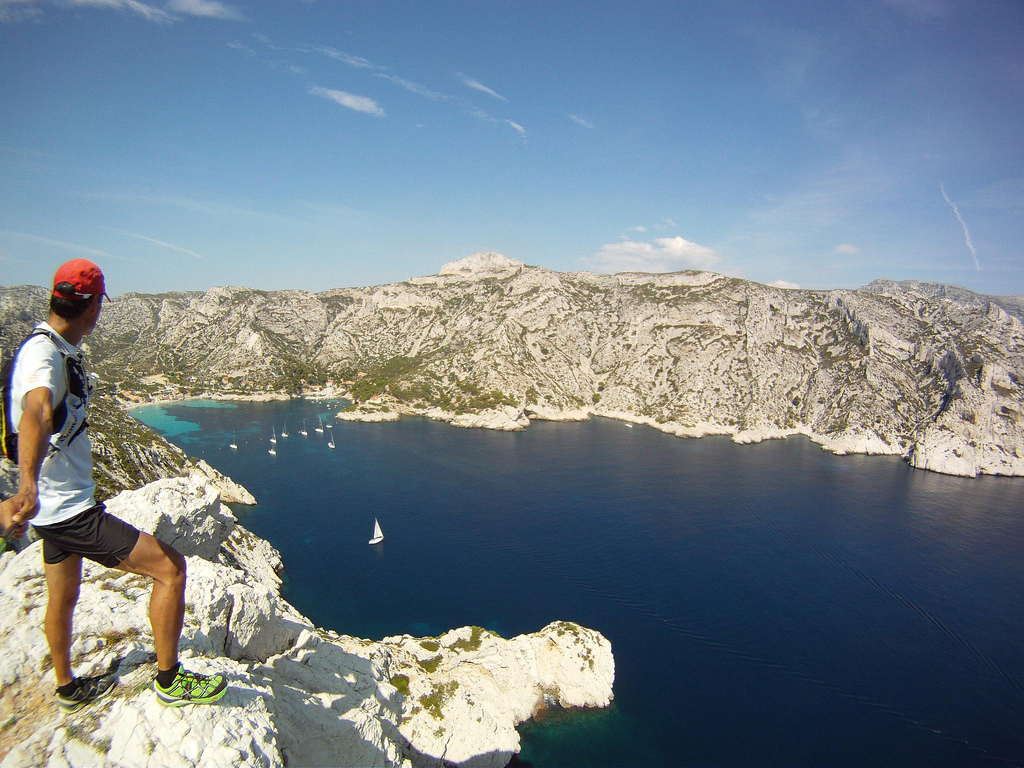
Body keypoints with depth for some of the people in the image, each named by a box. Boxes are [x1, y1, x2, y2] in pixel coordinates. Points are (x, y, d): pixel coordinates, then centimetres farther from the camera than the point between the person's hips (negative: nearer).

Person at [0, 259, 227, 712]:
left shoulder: (53, 348, 7)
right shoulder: (44, 356, -25)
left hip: (54, 506, 11)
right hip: (69, 510, -11)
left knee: (62, 596, 25)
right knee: (169, 567, -8)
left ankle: (69, 689, 47)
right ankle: (170, 681, 7)